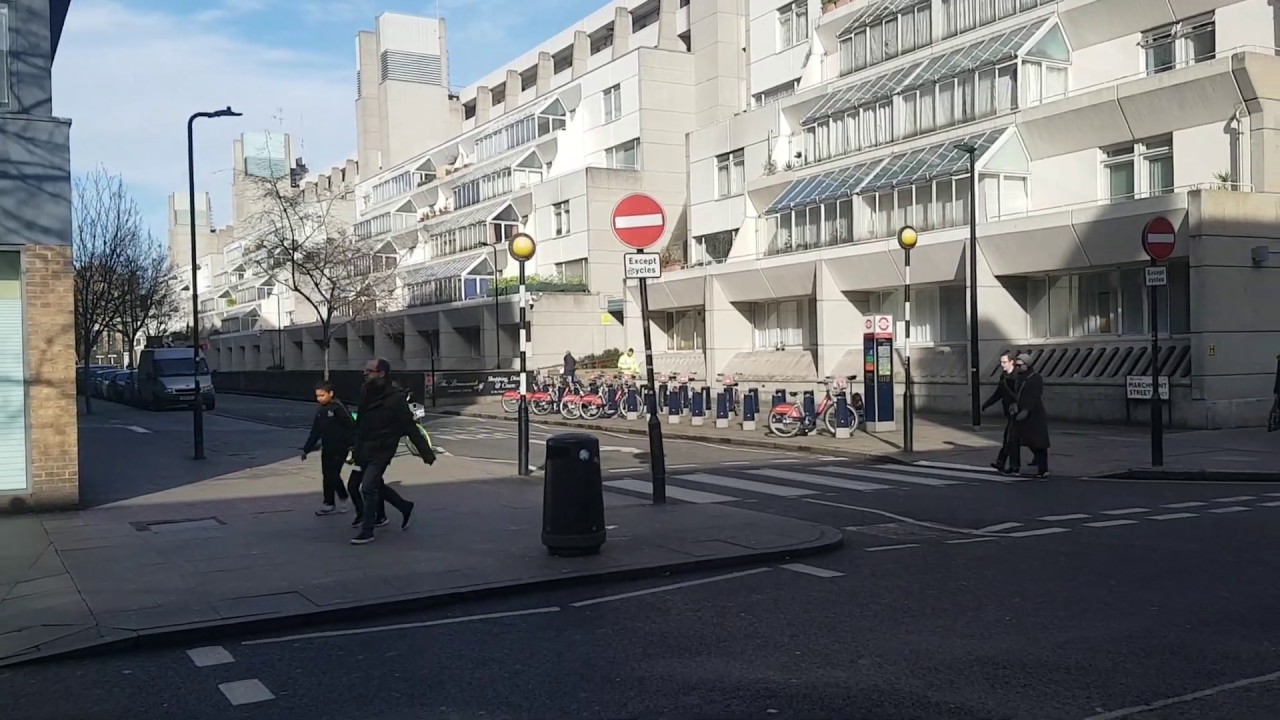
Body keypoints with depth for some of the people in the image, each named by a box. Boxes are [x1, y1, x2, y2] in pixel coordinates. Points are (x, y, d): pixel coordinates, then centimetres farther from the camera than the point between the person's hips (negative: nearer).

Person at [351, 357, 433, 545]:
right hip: (364, 450, 8)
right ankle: (405, 507, 40)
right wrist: (356, 448, 12)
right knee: (376, 485, 19)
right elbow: (360, 424, 12)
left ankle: (367, 532, 0)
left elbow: (410, 427, -17)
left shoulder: (395, 397, -16)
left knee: (368, 487, -11)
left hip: (380, 451, -8)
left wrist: (425, 452, -17)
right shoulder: (369, 393, 6)